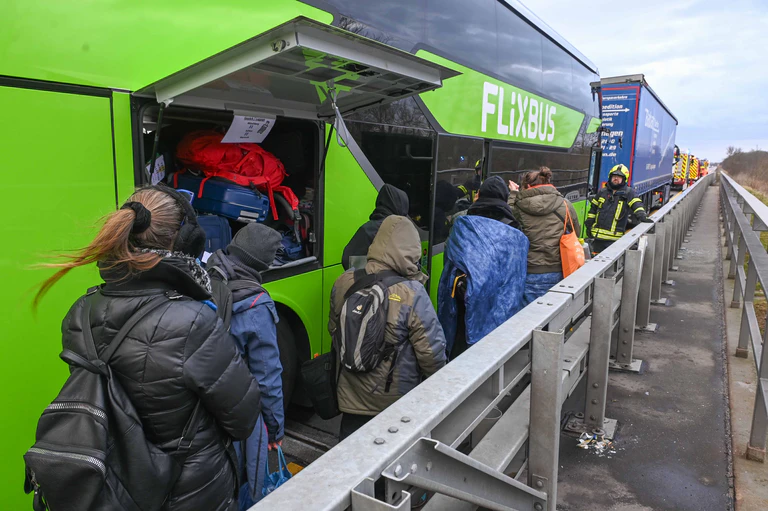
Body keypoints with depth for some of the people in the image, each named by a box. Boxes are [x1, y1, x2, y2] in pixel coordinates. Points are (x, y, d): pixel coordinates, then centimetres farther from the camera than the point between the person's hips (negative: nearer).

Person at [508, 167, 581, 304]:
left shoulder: (518, 206, -9)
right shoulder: (565, 205, -2)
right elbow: (576, 232, 11)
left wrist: (513, 194, 18)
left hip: (530, 273, -2)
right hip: (557, 271, 2)